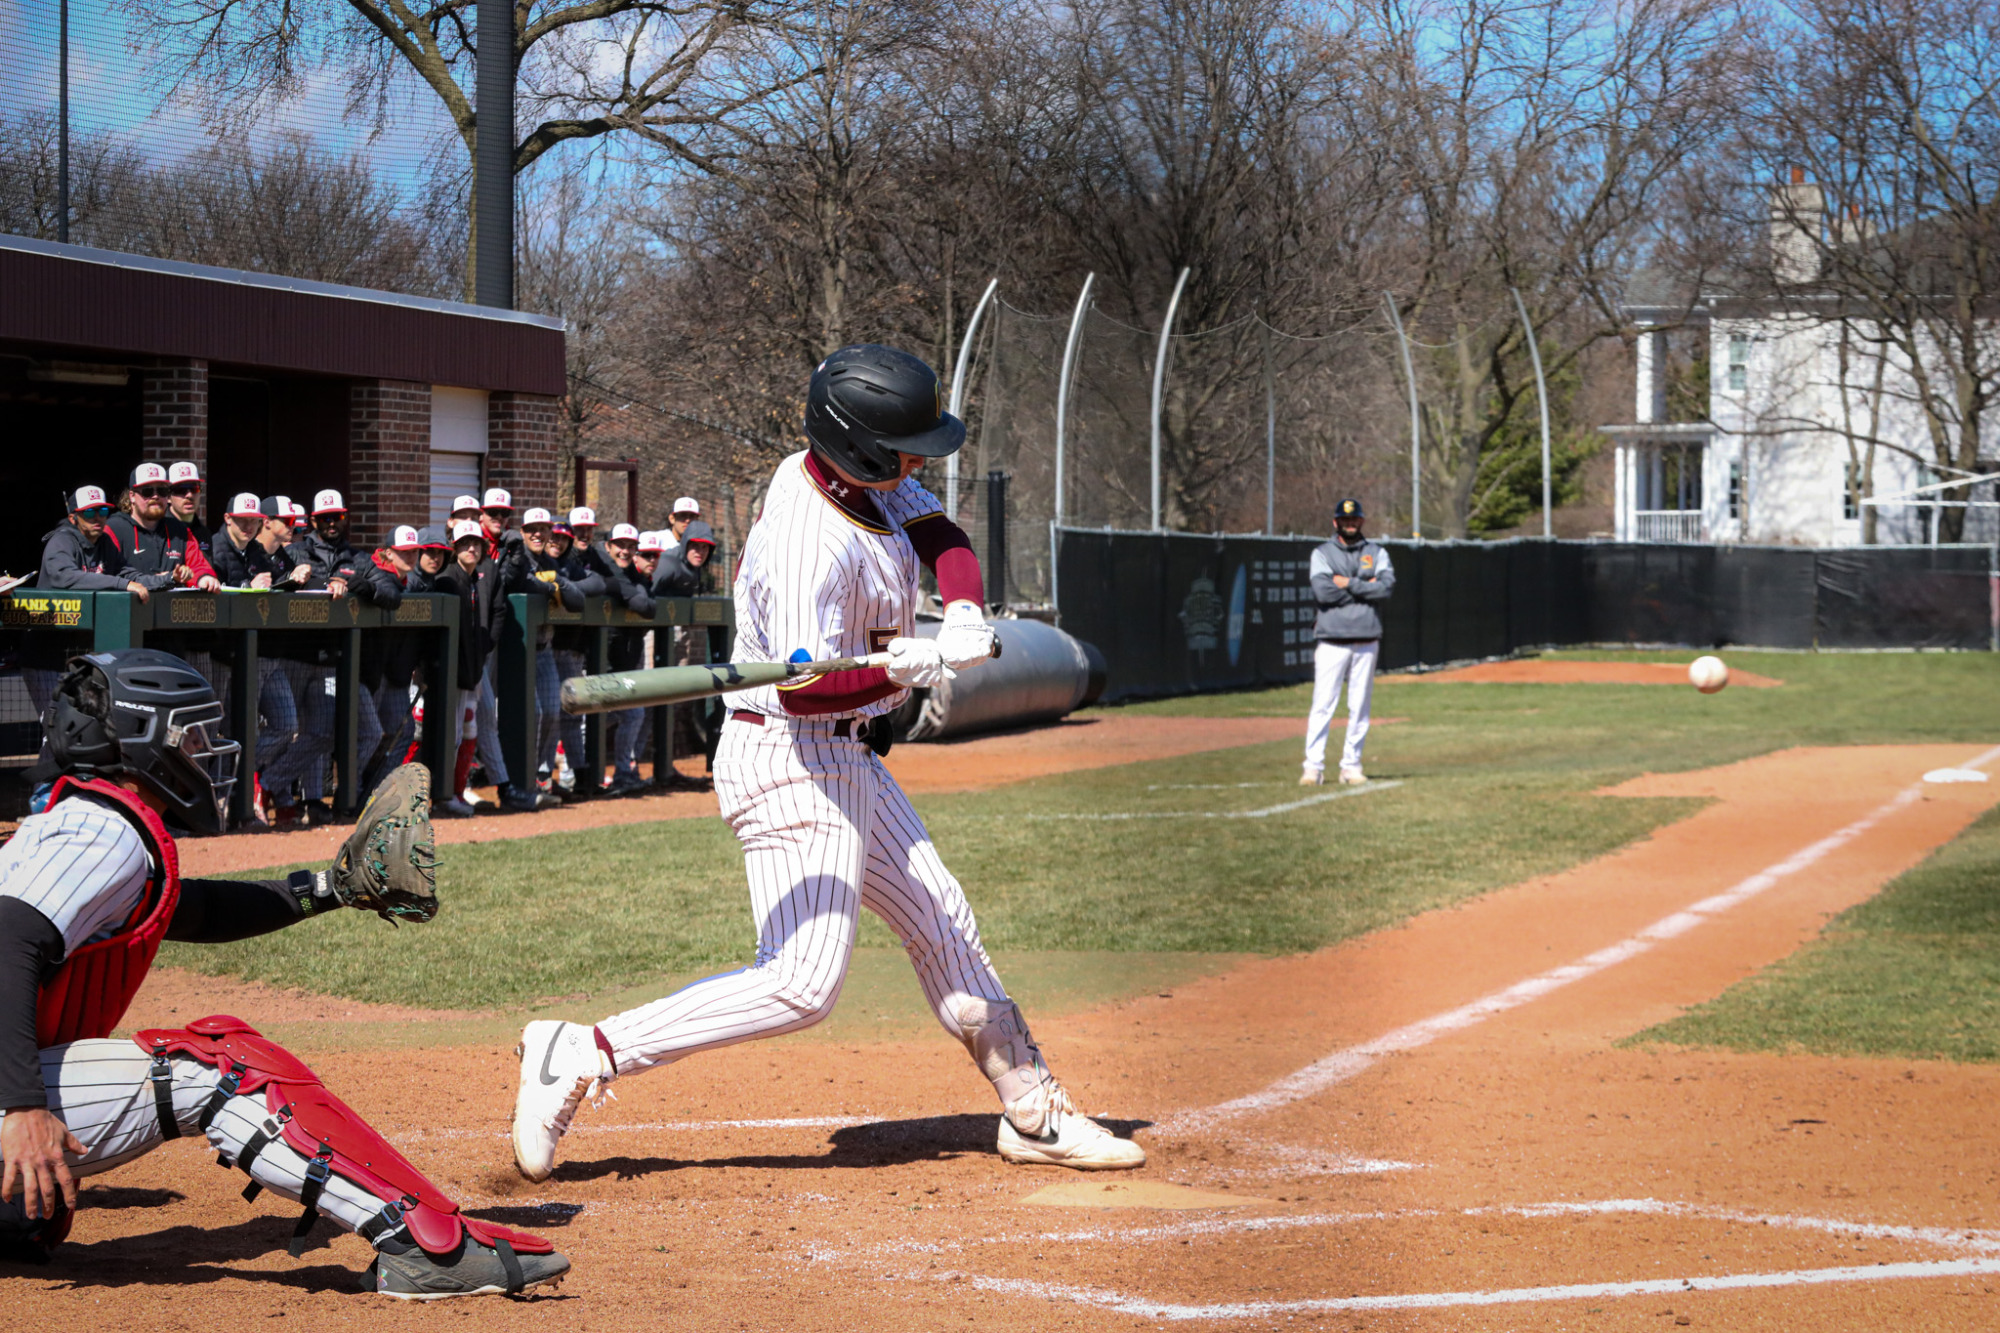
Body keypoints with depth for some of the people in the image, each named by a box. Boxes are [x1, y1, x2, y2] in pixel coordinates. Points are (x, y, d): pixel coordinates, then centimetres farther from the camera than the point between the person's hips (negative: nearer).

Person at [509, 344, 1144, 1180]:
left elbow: (945, 538, 6)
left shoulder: (862, 476, 1)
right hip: (794, 766, -10)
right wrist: (911, 669, -45)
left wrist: (963, 613, -14)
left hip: (847, 761, 10)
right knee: (802, 985, -16)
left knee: (942, 923, 16)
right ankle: (583, 1055, -14)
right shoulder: (813, 545, -27)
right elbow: (805, 688, -32)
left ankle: (1034, 1112, 28)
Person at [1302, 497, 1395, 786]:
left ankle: (1351, 766, 10)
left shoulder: (1377, 553, 12)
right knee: (1323, 704, -8)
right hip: (1331, 640, -2)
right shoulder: (1322, 553, 6)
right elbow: (1323, 592, -11)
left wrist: (1348, 584, -9)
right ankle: (1313, 767, -7)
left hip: (1366, 640, 2)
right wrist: (1365, 588, -7)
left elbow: (1386, 587, -6)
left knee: (1359, 706, 4)